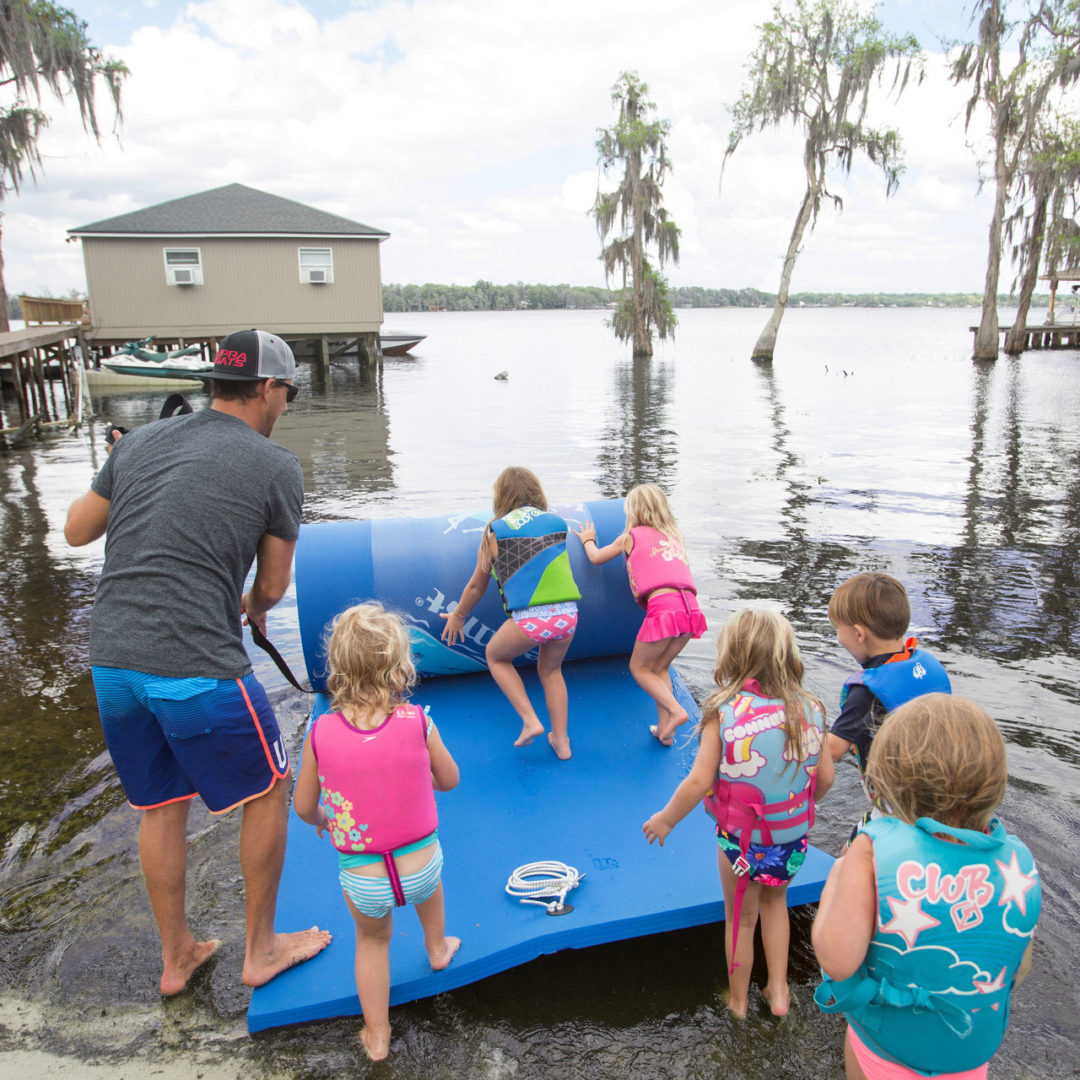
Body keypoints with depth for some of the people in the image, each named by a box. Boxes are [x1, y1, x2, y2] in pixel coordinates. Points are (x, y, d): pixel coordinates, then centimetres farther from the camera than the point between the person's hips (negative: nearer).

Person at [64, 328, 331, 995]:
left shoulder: (140, 441, 10)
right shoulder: (276, 467, -4)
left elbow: (76, 530, 21)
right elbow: (273, 586, 4)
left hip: (112, 662, 7)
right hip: (197, 668, -6)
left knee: (162, 805, 22)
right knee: (267, 791, 15)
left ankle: (176, 957, 39)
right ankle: (262, 949, 30)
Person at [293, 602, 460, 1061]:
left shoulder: (321, 734, -15)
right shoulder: (417, 722, -17)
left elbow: (302, 807, 0)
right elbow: (449, 780, 0)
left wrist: (320, 820, 23)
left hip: (362, 881, 0)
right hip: (420, 868, 0)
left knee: (372, 940, 31)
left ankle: (376, 1035, 40)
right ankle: (437, 947, 58)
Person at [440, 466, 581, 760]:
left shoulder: (495, 531, 7)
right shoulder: (557, 523, 13)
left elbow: (476, 586, 16)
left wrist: (458, 616, 31)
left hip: (530, 619, -4)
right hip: (567, 613, 4)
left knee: (495, 656, 26)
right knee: (550, 670, 30)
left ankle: (530, 720, 15)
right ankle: (561, 741, 34)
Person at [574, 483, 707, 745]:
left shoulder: (631, 536, 13)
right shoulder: (674, 536, 25)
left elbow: (596, 558, 26)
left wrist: (588, 540, 47)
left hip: (663, 604, -6)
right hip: (690, 605, 6)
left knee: (639, 667, 11)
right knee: (659, 667, 20)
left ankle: (675, 710, -6)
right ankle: (665, 729, 14)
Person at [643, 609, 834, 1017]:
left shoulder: (723, 711, -20)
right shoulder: (809, 708, -10)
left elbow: (700, 781, -20)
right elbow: (825, 778, -2)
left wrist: (665, 818, -4)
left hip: (741, 840, -3)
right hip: (793, 838, 3)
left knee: (740, 919, 21)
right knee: (774, 902, 32)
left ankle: (738, 1003, 41)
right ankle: (778, 991, 38)